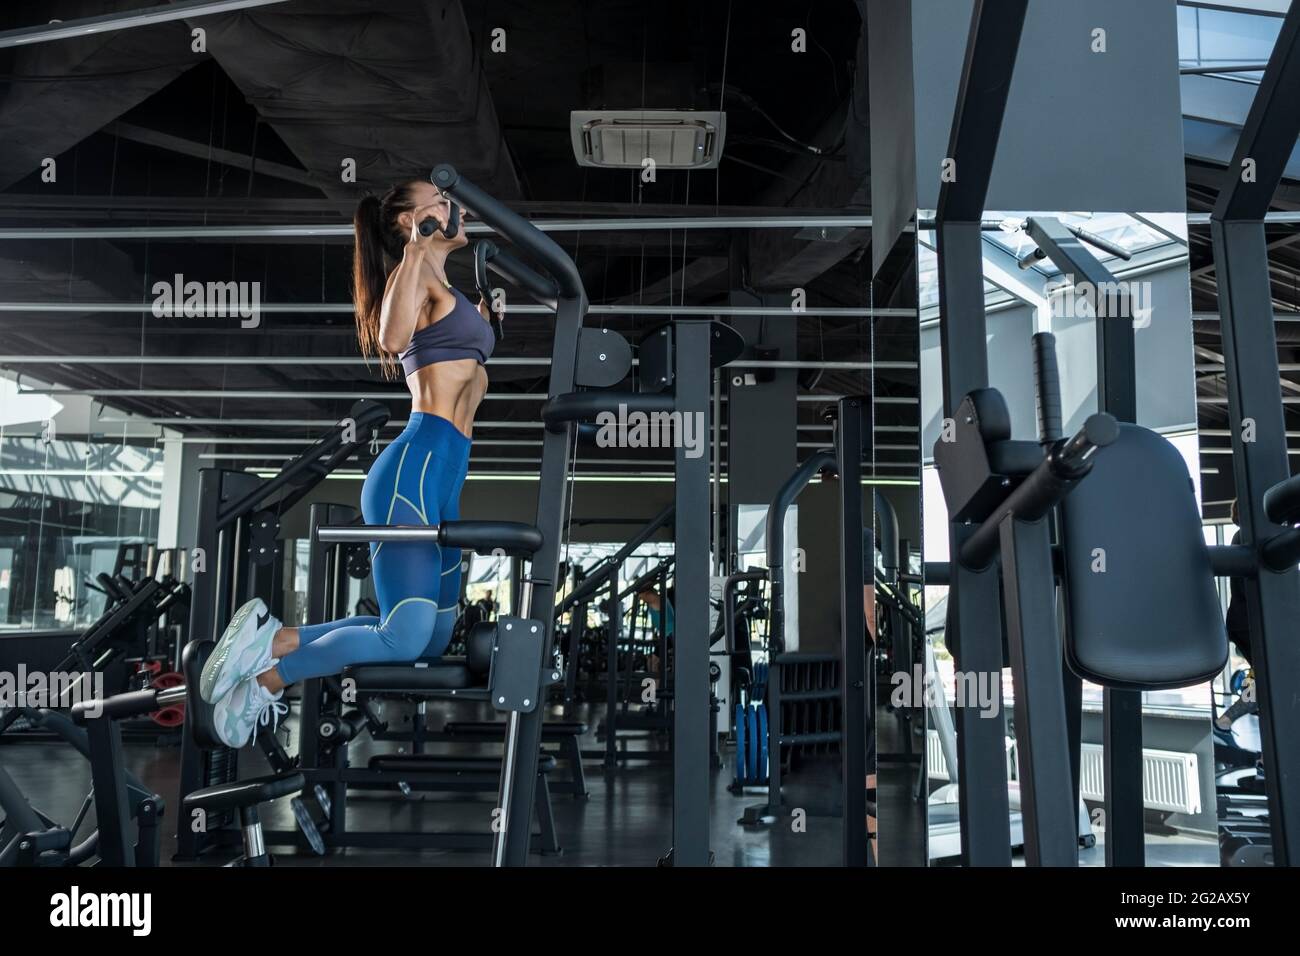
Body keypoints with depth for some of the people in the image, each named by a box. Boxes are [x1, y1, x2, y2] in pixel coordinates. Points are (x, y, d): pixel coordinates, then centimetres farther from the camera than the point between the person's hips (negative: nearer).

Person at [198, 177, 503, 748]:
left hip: (441, 484, 10)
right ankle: (267, 679, 2)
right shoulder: (416, 269, -2)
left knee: (430, 640, 11)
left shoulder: (445, 287, 25)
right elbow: (394, 337, -23)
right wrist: (418, 252, -24)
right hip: (415, 469, -10)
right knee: (403, 639, -15)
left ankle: (271, 640, 14)